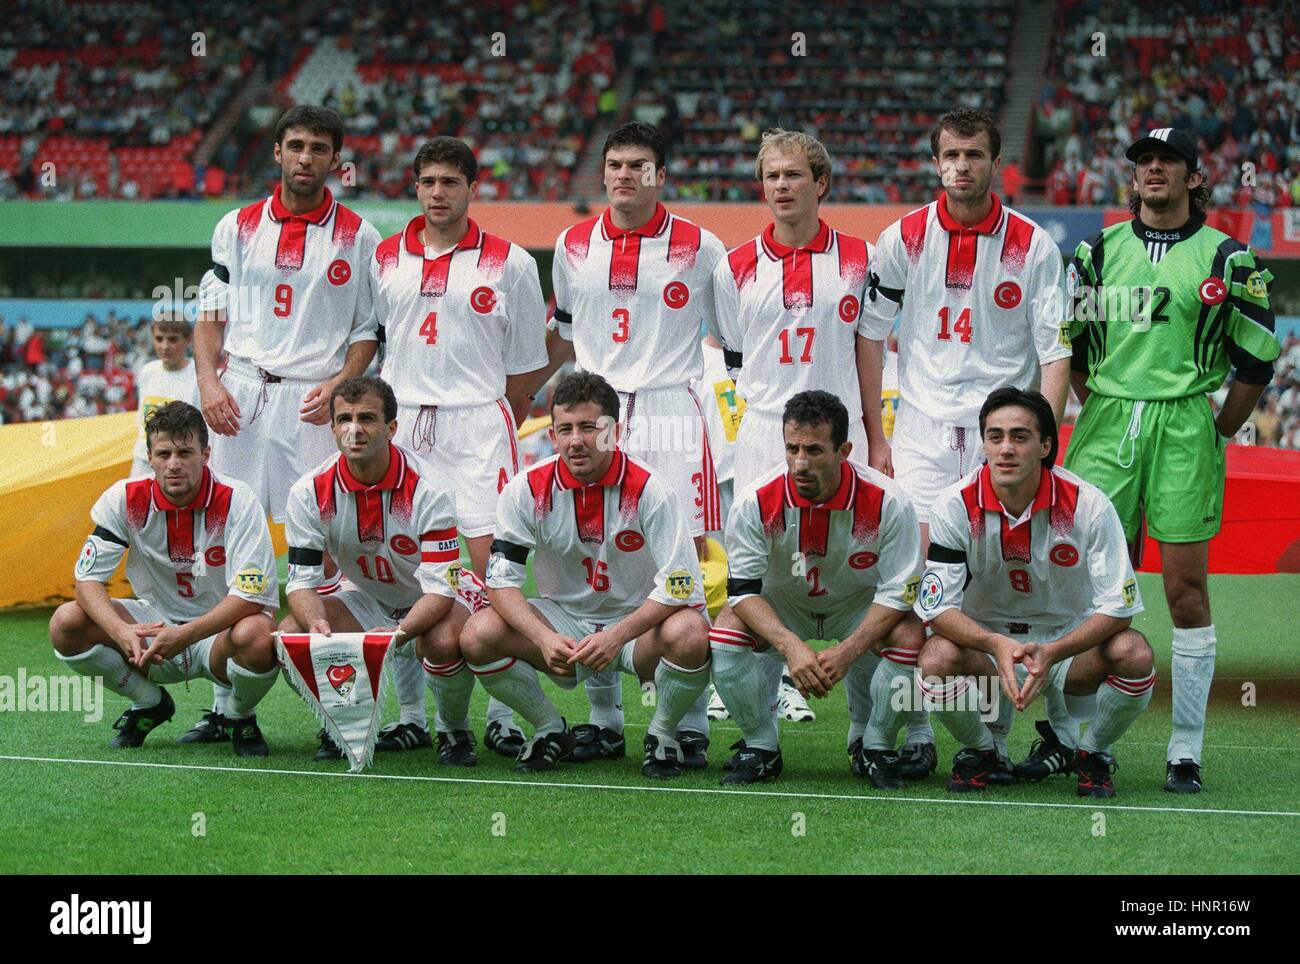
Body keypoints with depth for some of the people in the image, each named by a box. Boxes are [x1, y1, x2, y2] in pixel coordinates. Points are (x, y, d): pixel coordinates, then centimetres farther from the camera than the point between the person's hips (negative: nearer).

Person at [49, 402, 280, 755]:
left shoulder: (236, 501, -18)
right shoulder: (124, 499, -9)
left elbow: (251, 594, -25)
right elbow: (87, 579, -11)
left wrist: (186, 635, -38)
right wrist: (122, 632, -31)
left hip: (218, 632, -3)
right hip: (156, 624, 3)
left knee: (256, 636, -38)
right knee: (67, 623, -20)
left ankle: (241, 716, -1)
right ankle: (150, 704, 7)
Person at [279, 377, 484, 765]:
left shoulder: (427, 490, -25)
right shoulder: (311, 492, -15)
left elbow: (440, 589, -28)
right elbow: (302, 581, -14)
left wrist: (396, 633, -47)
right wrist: (317, 624, -37)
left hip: (432, 603, -4)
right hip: (366, 599, 4)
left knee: (445, 642, -38)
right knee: (290, 635, -23)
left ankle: (453, 730, -5)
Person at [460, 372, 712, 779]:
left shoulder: (648, 489, -17)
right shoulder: (528, 489, -9)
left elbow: (680, 586, -21)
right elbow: (501, 580, -11)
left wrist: (617, 636, -33)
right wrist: (544, 639, -29)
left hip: (638, 624, -2)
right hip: (562, 618, 2)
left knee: (688, 634, -36)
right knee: (478, 635, -25)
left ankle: (663, 733, -4)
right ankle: (550, 730, 2)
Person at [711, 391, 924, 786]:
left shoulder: (886, 501, -26)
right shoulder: (756, 502, -24)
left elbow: (899, 592, -21)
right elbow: (743, 590, -22)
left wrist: (846, 652, -35)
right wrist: (791, 647, -39)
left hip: (860, 607, -1)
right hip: (780, 604, 1)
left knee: (910, 638, -30)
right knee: (726, 631, -28)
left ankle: (873, 747, -5)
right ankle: (760, 746, -6)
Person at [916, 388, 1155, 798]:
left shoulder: (1088, 504, -17)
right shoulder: (955, 506, -16)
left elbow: (1118, 605, -17)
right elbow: (936, 606, -17)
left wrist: (1051, 653, -33)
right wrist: (997, 645, -37)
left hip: (1070, 641, 0)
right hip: (984, 643, 0)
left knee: (1134, 655, -30)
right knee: (936, 660, -33)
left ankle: (1092, 755, 0)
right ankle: (979, 752, 0)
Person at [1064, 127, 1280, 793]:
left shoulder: (1226, 259, 3)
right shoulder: (1098, 251, 11)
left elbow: (1256, 361, 6)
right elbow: (1070, 347, 18)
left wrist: (1216, 435, 5)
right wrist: (1108, 416, 14)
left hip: (1186, 424, -2)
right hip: (1105, 424, 2)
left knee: (1187, 589, -3)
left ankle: (1185, 753, 2)